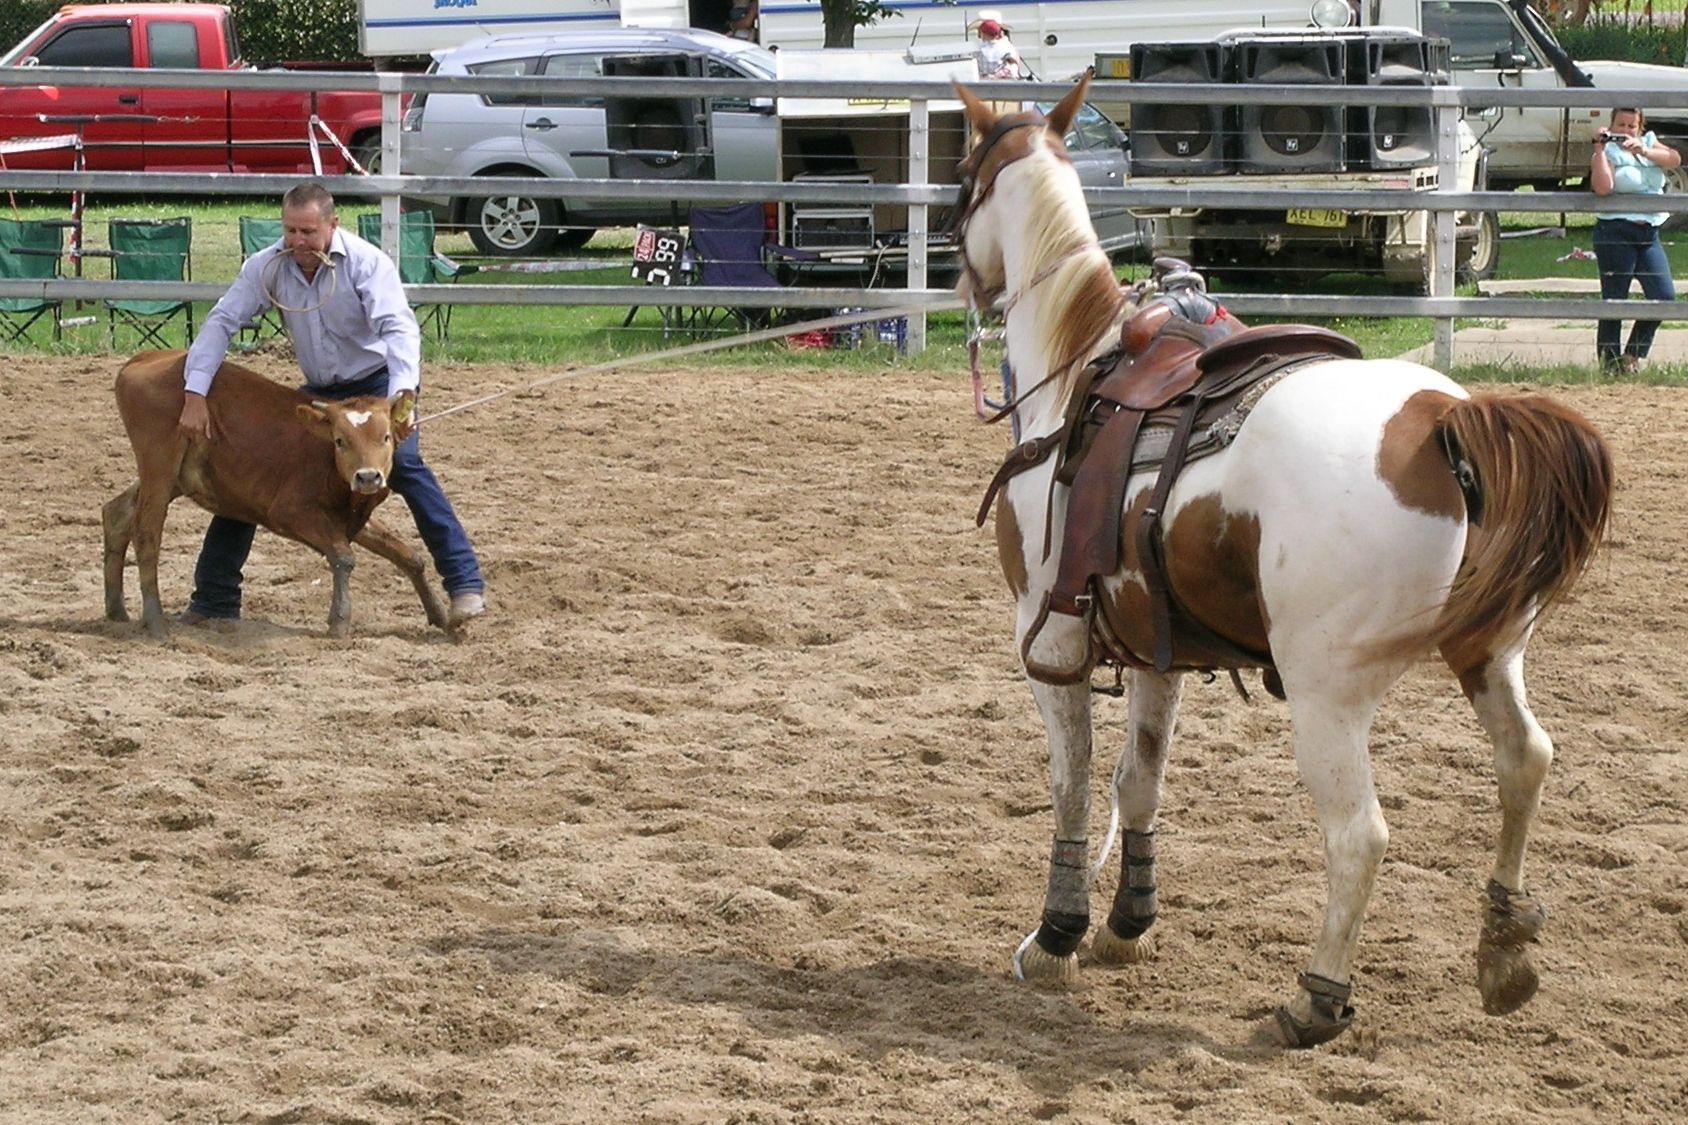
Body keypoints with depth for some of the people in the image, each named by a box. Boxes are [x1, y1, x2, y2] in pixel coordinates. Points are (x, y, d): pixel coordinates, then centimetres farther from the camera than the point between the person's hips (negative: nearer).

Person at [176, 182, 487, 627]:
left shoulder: (366, 262, -23)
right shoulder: (268, 266, -11)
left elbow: (399, 328, -34)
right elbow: (222, 322, -13)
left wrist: (402, 398, -49)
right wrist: (196, 396, -24)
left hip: (377, 379, -5)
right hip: (319, 391, 5)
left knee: (403, 464, -28)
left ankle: (466, 585, -26)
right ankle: (214, 598, 14)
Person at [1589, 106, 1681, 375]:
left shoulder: (1649, 142, 15)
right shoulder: (1608, 152, -2)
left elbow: (1675, 159, -4)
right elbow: (1602, 187, -20)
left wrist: (1643, 151, -17)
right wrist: (1600, 149, -19)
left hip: (1649, 234, 6)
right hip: (1616, 234, -6)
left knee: (1664, 296, -4)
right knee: (1614, 302, -4)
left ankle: (1633, 356, 9)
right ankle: (1609, 363, 4)